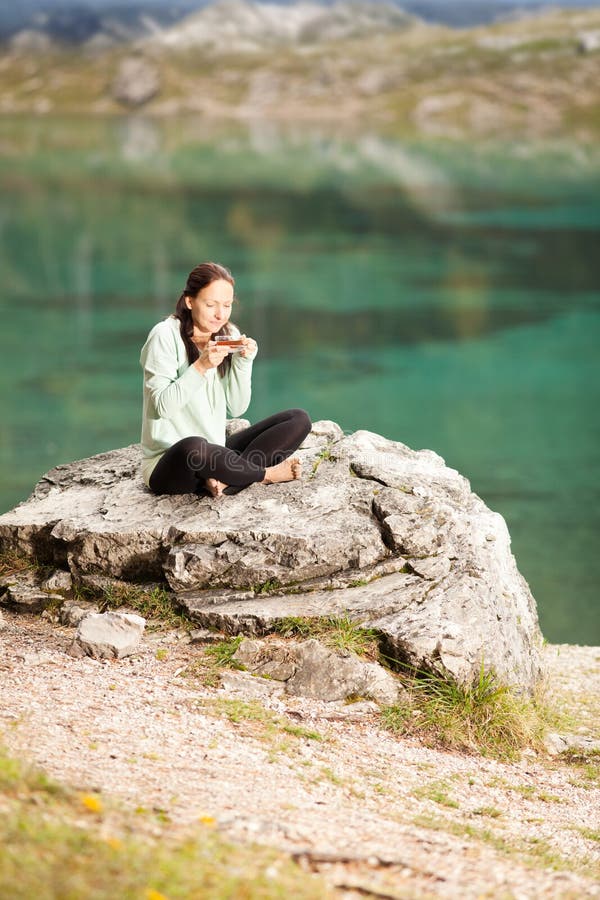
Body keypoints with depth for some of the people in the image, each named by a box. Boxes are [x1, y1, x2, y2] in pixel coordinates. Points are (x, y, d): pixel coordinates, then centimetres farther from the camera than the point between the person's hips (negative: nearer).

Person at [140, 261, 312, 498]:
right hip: (169, 464, -6)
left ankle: (224, 479, -23)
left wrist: (243, 362, -10)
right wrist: (201, 366, -24)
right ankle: (265, 474, -13)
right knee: (194, 448, -42)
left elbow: (237, 408, 5)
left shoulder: (229, 335, 9)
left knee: (299, 420, -6)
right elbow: (163, 405, -17)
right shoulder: (165, 336, -9)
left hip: (215, 454, 6)